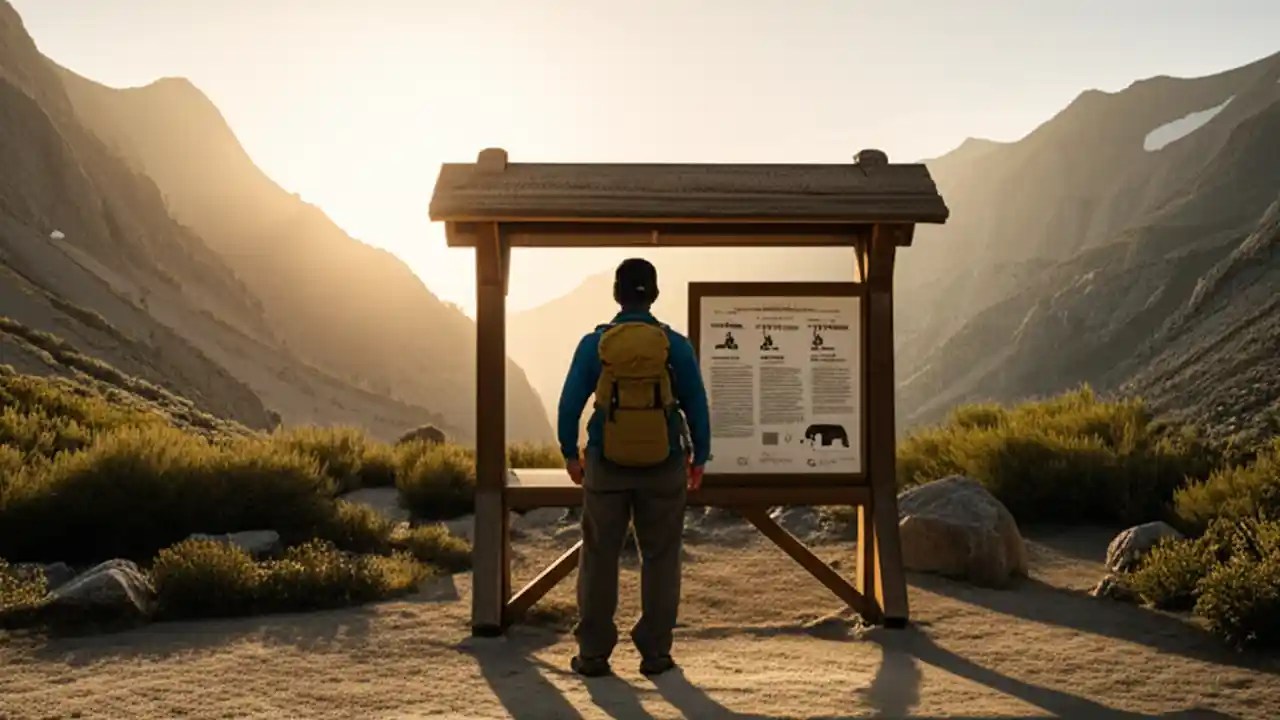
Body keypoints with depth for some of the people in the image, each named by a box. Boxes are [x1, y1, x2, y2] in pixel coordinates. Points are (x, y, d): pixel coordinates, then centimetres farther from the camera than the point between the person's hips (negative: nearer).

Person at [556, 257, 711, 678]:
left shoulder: (594, 344, -3)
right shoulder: (675, 345, -4)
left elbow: (570, 403, 1)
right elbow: (696, 406, 2)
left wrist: (570, 453, 14)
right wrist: (699, 458, 13)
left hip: (607, 465, 0)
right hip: (663, 467, 0)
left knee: (599, 557, 10)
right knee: (660, 557, 10)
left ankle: (593, 654, 12)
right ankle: (655, 653, 11)